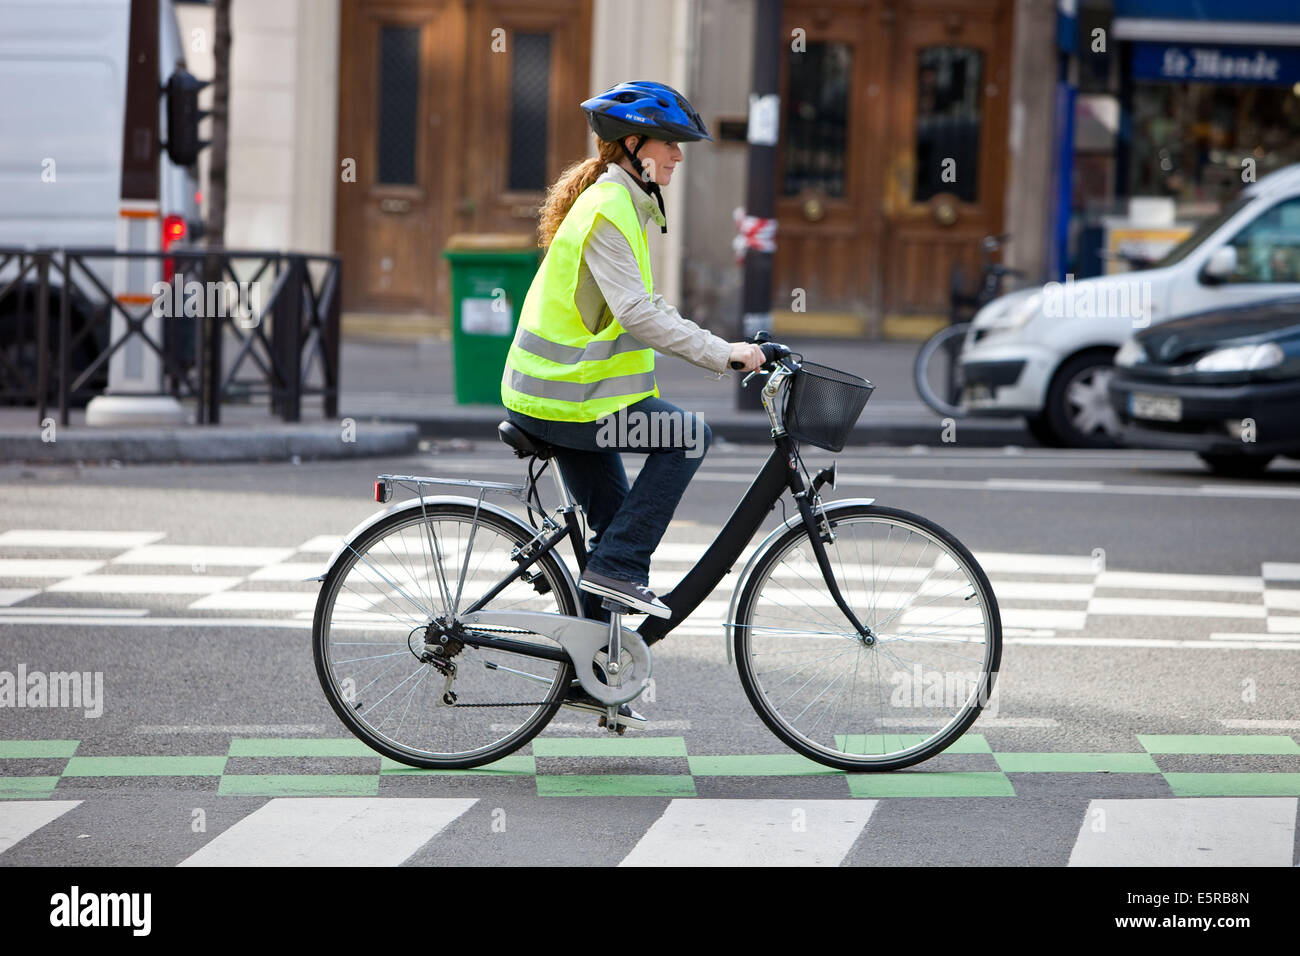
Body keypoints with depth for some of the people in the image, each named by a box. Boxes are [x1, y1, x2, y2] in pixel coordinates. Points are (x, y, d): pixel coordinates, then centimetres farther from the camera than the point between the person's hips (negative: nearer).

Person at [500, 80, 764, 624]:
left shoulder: (623, 205, 15)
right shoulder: (608, 211, -17)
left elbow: (644, 307, 21)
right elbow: (637, 314, -27)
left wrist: (721, 351, 13)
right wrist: (722, 354, -26)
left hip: (554, 388, 10)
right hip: (568, 396, -10)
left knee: (613, 528, 13)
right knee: (687, 436, -12)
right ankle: (618, 568, -10)